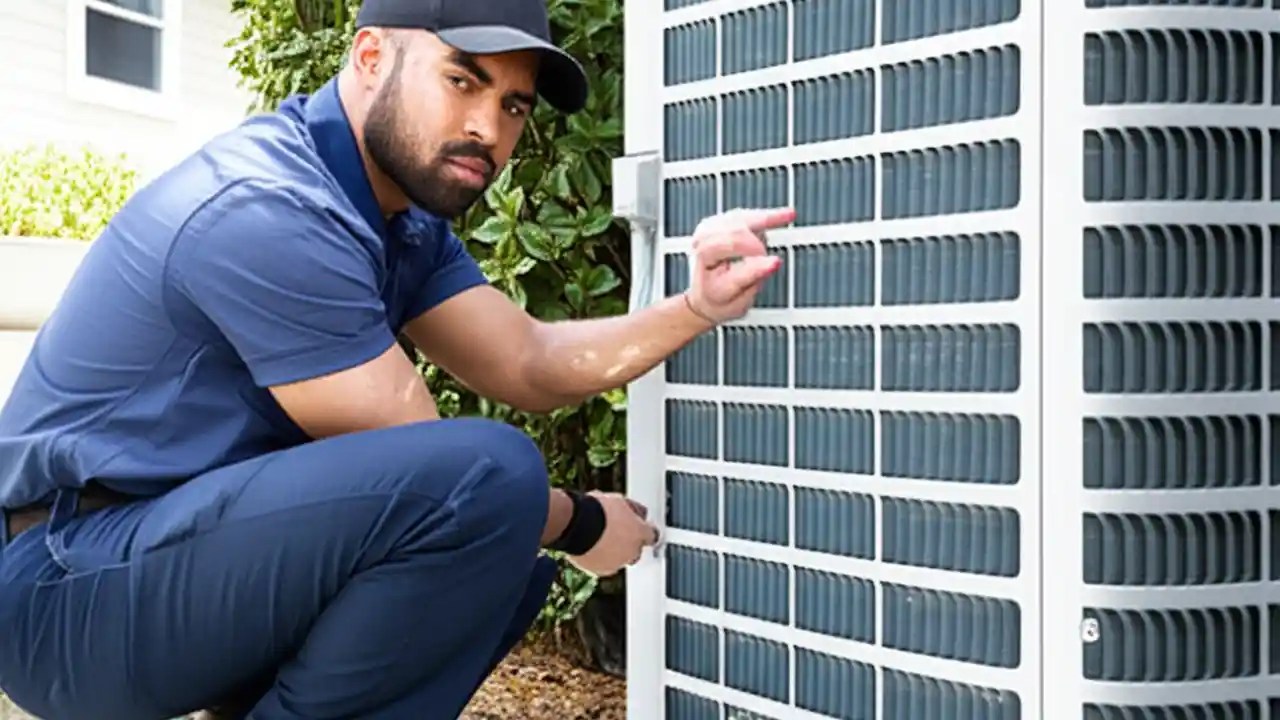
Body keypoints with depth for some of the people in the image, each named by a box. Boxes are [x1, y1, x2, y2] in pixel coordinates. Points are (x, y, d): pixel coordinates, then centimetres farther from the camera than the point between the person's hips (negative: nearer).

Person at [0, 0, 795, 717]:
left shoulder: (403, 214, 9)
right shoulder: (270, 209, -22)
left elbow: (530, 364, 7)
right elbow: (421, 465, -19)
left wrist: (697, 308, -5)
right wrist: (583, 524, -4)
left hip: (203, 552, 10)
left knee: (510, 554, 12)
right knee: (490, 477, -27)